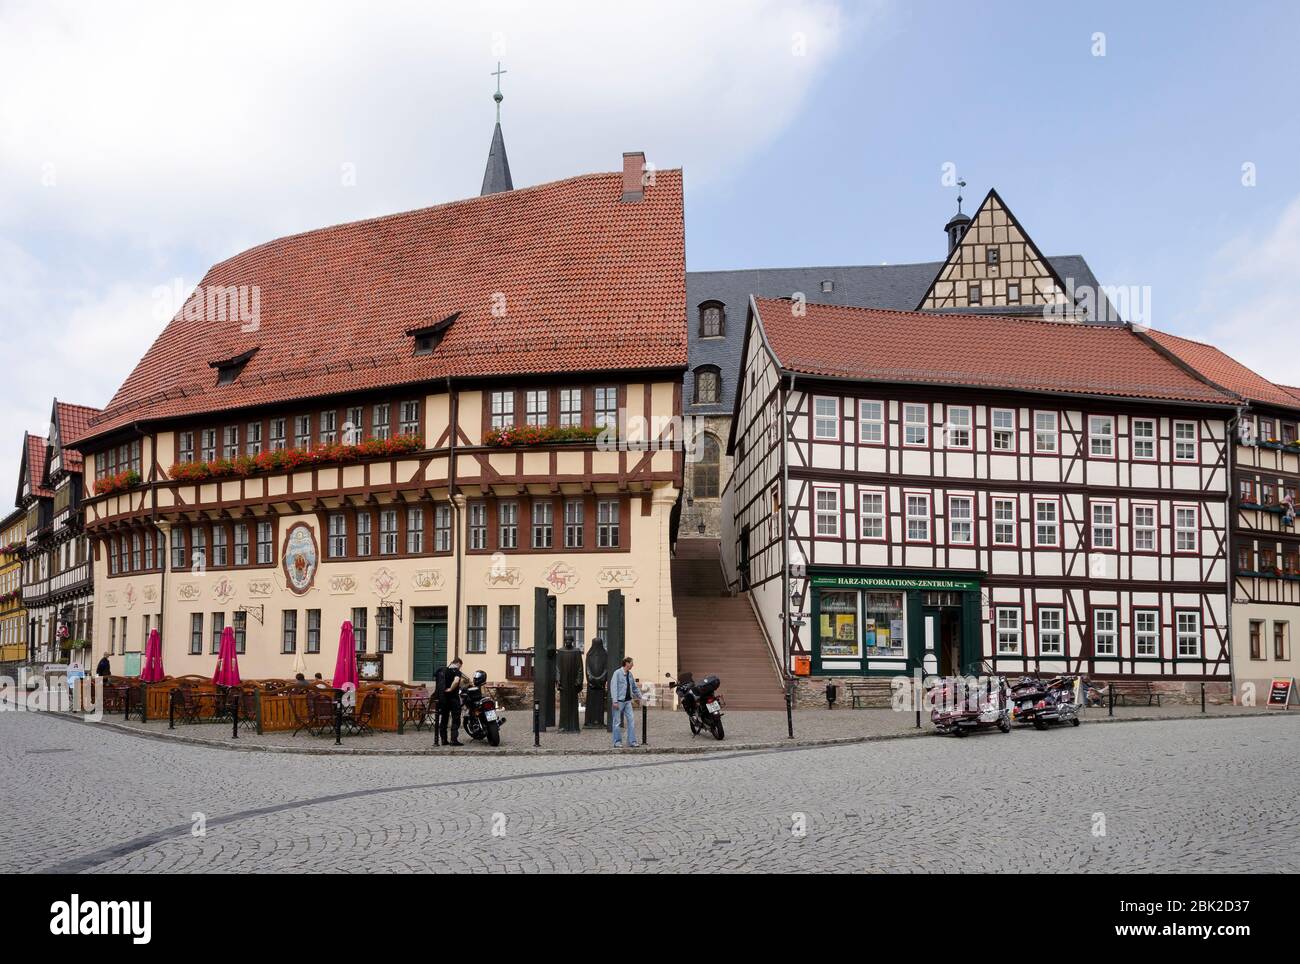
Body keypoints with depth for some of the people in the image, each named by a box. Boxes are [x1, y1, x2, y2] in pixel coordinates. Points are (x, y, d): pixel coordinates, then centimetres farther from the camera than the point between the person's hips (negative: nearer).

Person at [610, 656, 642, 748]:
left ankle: (632, 741, 5)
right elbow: (613, 687, -12)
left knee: (631, 720, 0)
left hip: (627, 701, 6)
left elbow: (635, 687, 23)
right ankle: (617, 741, 10)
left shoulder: (630, 674, 12)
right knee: (617, 722, 1)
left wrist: (640, 697, 22)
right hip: (619, 701, -6)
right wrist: (615, 701, -18)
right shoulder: (617, 673, -8)